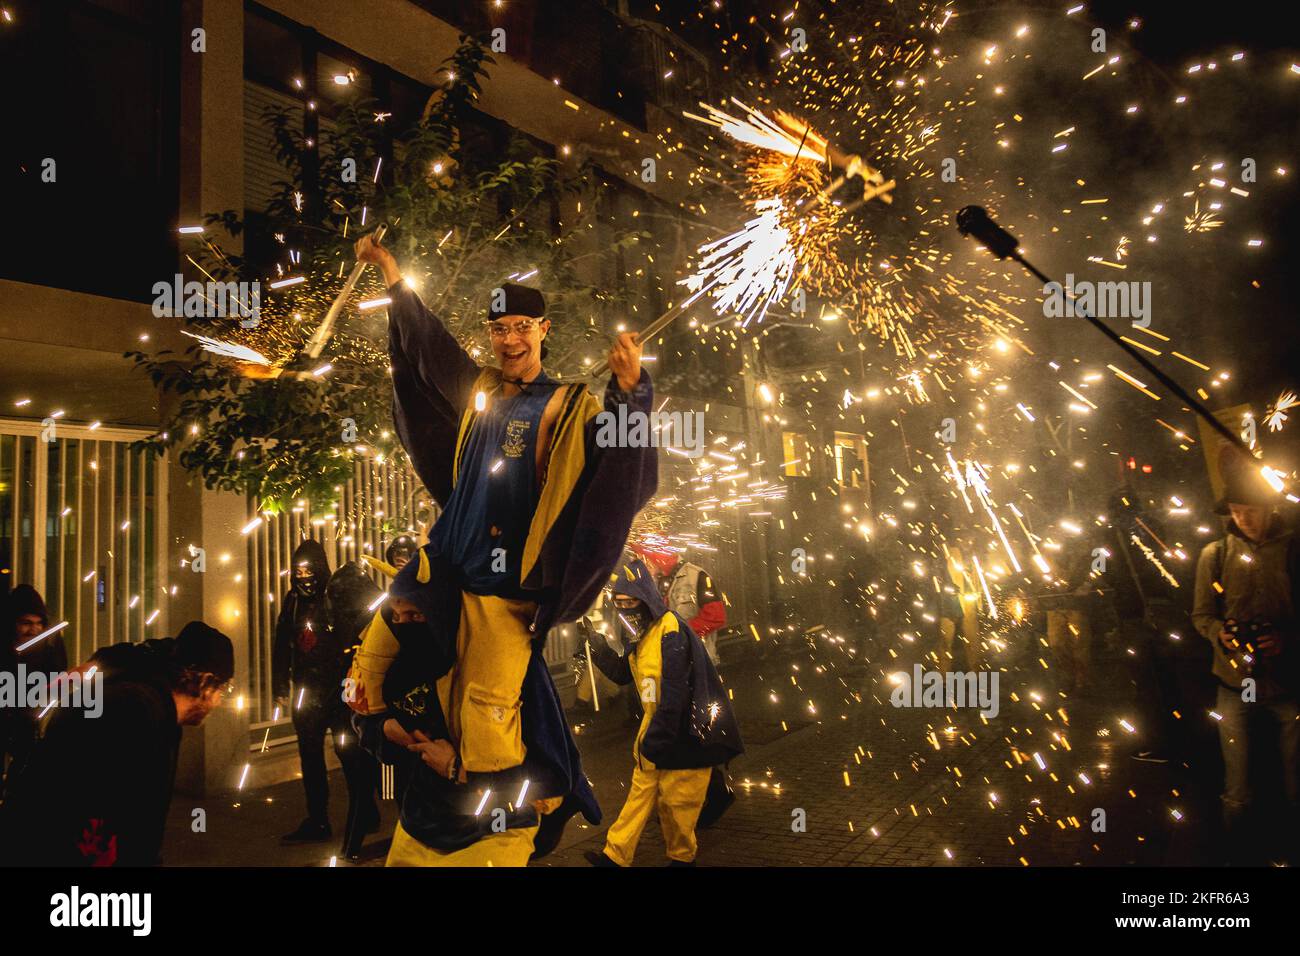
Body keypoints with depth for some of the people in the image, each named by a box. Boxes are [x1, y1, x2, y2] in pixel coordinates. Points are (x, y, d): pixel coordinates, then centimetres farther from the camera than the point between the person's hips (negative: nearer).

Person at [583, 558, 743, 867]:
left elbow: (674, 694, -25)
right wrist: (596, 646, 4)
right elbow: (623, 674, 17)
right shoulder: (640, 633, 7)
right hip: (656, 728, 8)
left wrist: (655, 740, -19)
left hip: (683, 732, -8)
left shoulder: (671, 630, -23)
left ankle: (682, 857, 25)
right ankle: (616, 855, 15)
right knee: (641, 790, 10)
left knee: (676, 801, 5)